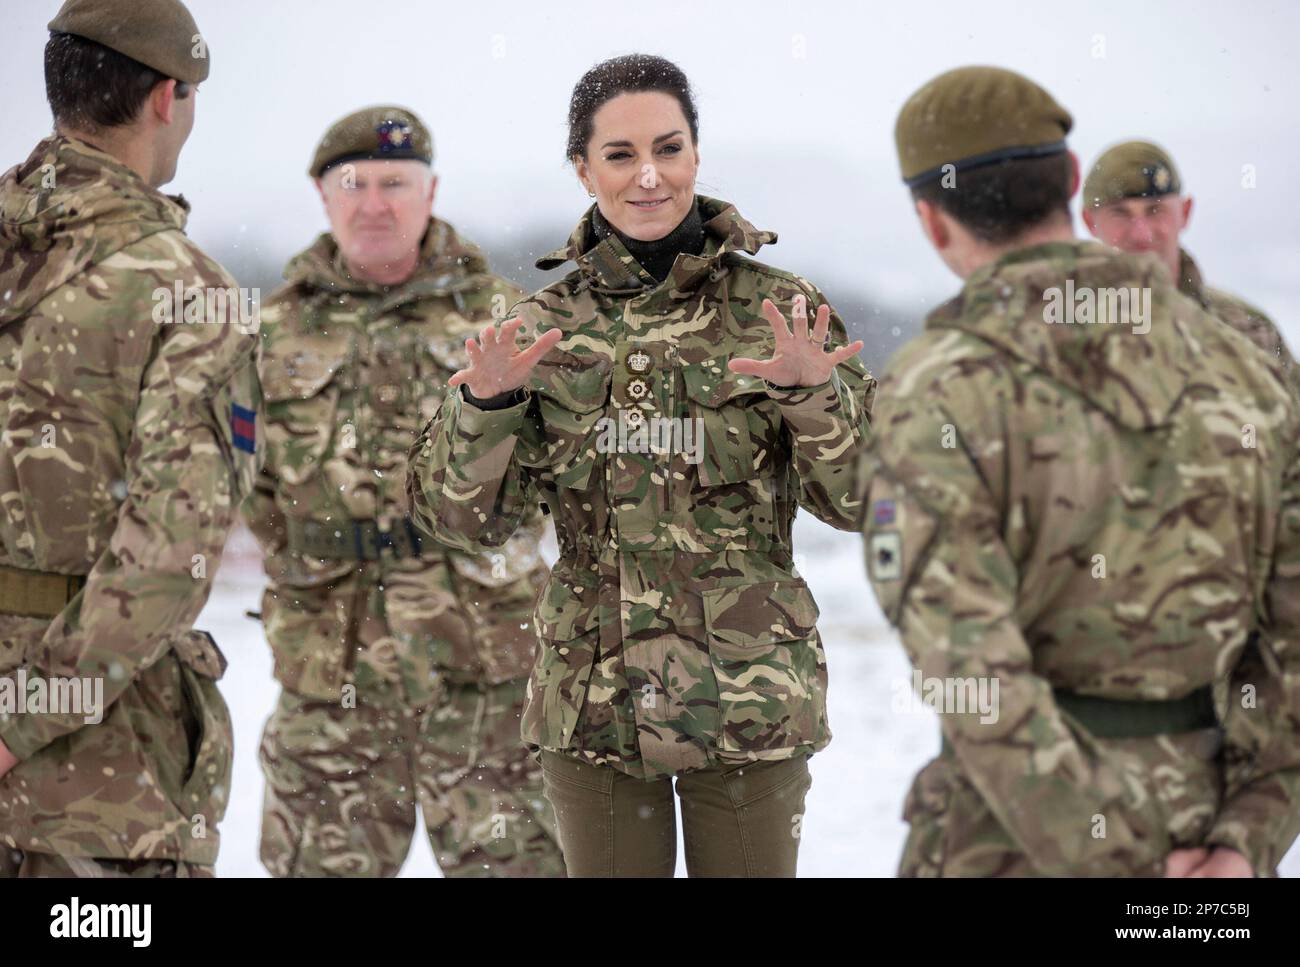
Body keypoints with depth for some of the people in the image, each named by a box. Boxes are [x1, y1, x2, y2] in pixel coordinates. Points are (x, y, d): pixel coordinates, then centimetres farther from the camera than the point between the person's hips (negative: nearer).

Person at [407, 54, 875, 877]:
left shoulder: (780, 311, -1)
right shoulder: (544, 329, 3)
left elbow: (856, 500, -6)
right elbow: (462, 517, 0)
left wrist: (816, 394, -23)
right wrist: (485, 405, -18)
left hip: (752, 700, -1)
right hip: (594, 705, 1)